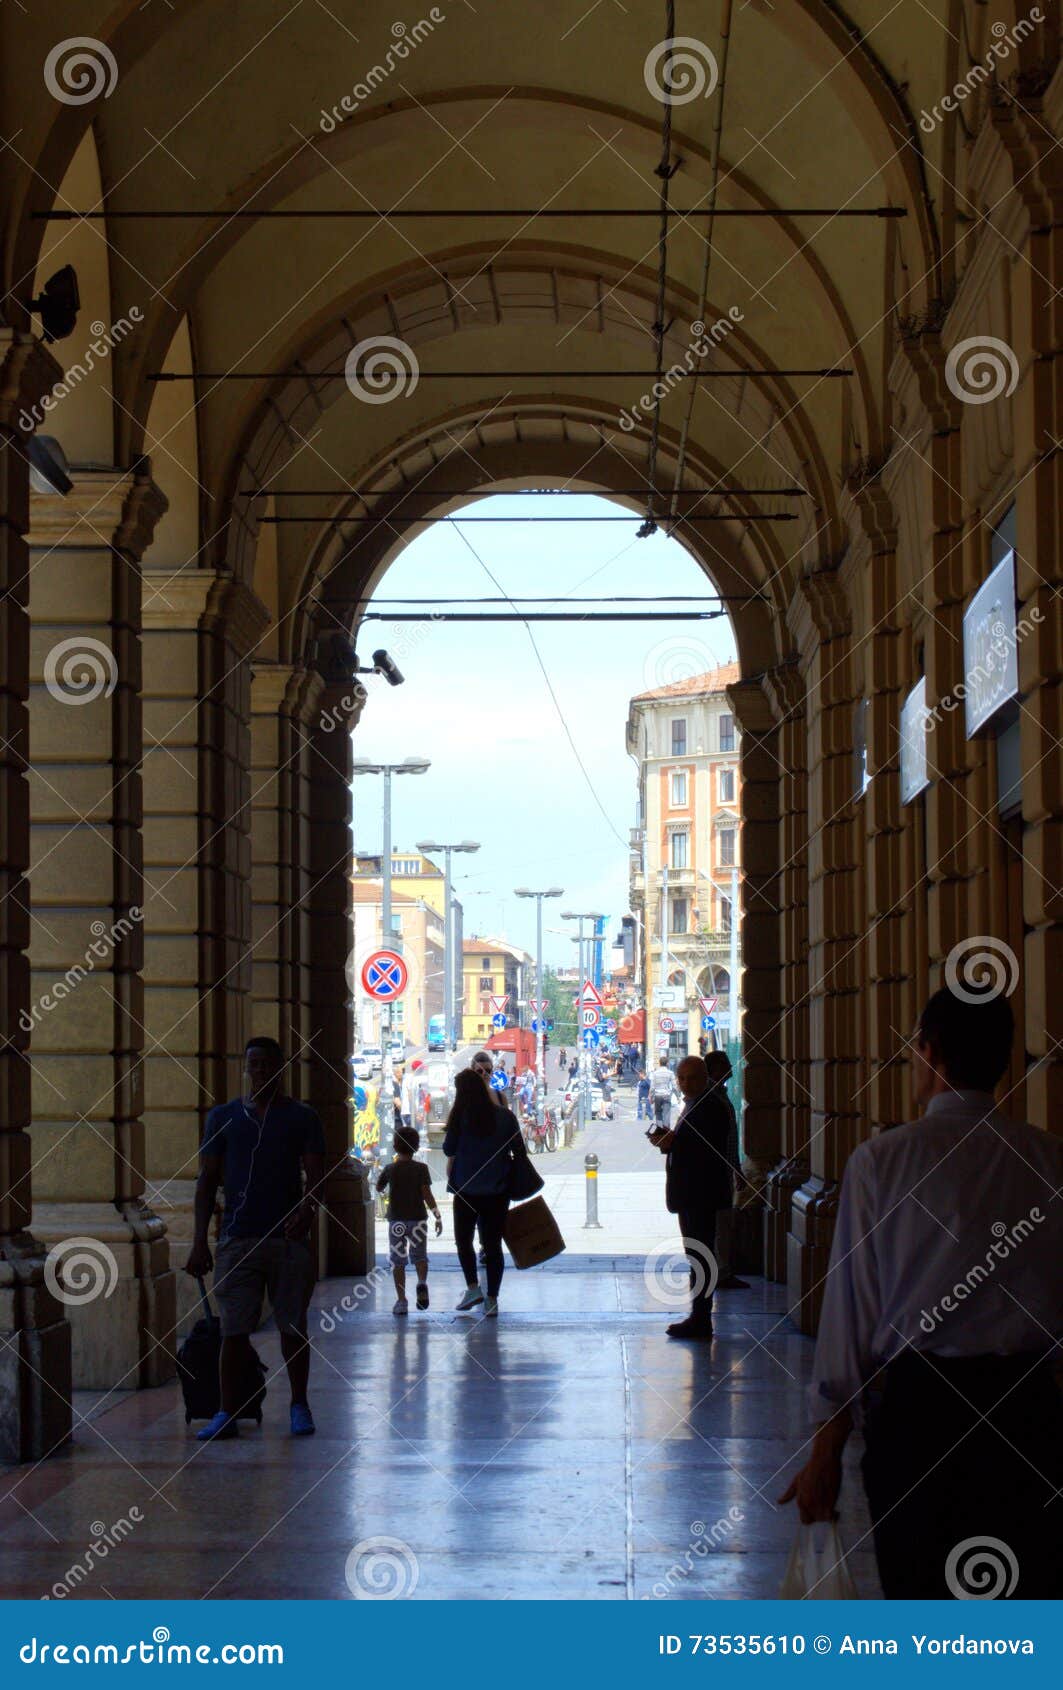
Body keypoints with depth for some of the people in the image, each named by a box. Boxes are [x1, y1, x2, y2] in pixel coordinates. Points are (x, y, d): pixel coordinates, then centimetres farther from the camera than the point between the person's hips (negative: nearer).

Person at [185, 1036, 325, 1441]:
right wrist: (199, 1241, 2)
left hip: (288, 1237, 0)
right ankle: (228, 1414, 1)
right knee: (234, 1330, -3)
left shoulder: (302, 1118, 7)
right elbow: (207, 1180, 9)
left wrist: (306, 1211, -20)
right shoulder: (223, 1118, 10)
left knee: (293, 1327, 5)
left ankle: (299, 1406, 18)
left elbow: (315, 1175, 1)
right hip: (237, 1238, 0)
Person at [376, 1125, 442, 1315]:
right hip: (418, 1219, 0)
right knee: (419, 1256, 13)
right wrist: (438, 1217, -8)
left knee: (398, 1261, 5)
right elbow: (427, 1194, -11)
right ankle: (422, 1283, -17)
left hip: (396, 1221, 0)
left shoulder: (390, 1169, -1)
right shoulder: (421, 1168, -4)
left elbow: (379, 1187, 14)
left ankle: (401, 1300, -2)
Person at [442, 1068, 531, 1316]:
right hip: (498, 1191, 2)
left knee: (464, 1240, 14)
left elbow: (450, 1154, -5)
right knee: (493, 1244, 8)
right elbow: (520, 1152, 2)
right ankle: (492, 1299, 6)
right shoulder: (505, 1116, -1)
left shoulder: (460, 1118, -8)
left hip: (467, 1191, -2)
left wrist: (451, 1181, 10)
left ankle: (473, 1288, -1)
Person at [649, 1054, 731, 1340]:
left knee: (699, 1256, -9)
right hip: (692, 1194, 11)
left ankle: (700, 1321, -9)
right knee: (697, 1256, 13)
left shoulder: (710, 1106, -14)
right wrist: (669, 1140, 6)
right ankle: (699, 1318, 17)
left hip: (701, 1195, -11)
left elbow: (710, 1150, -23)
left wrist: (672, 1143, -23)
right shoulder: (694, 1104, 18)